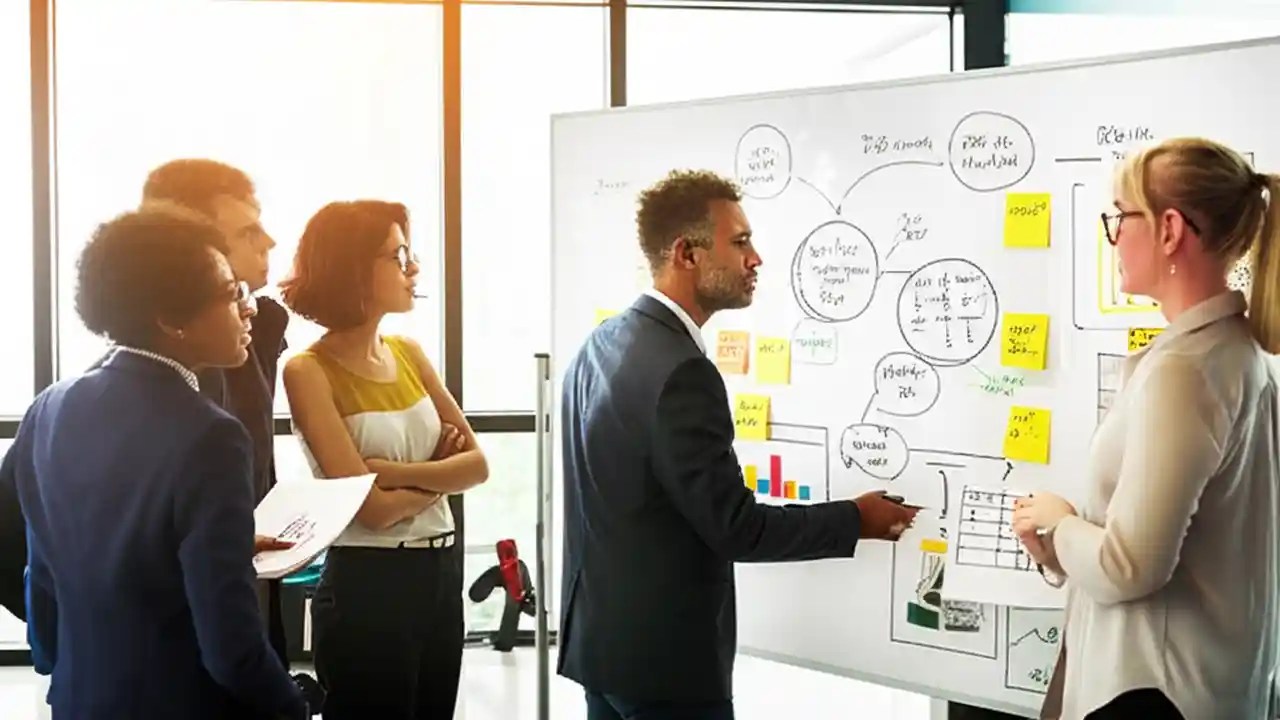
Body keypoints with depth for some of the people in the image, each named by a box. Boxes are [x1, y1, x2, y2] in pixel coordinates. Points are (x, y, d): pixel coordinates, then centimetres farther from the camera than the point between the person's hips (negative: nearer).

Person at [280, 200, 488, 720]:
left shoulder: (408, 354, 7)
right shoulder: (309, 372, -12)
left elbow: (478, 462, 0)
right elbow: (374, 509, -19)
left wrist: (394, 471, -15)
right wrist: (440, 473, -3)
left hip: (441, 573, 7)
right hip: (367, 585, -6)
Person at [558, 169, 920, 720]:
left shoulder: (601, 345, 7)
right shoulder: (680, 372, -23)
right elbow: (735, 526, -21)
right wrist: (855, 520, -9)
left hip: (603, 634, 9)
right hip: (662, 654, -9)